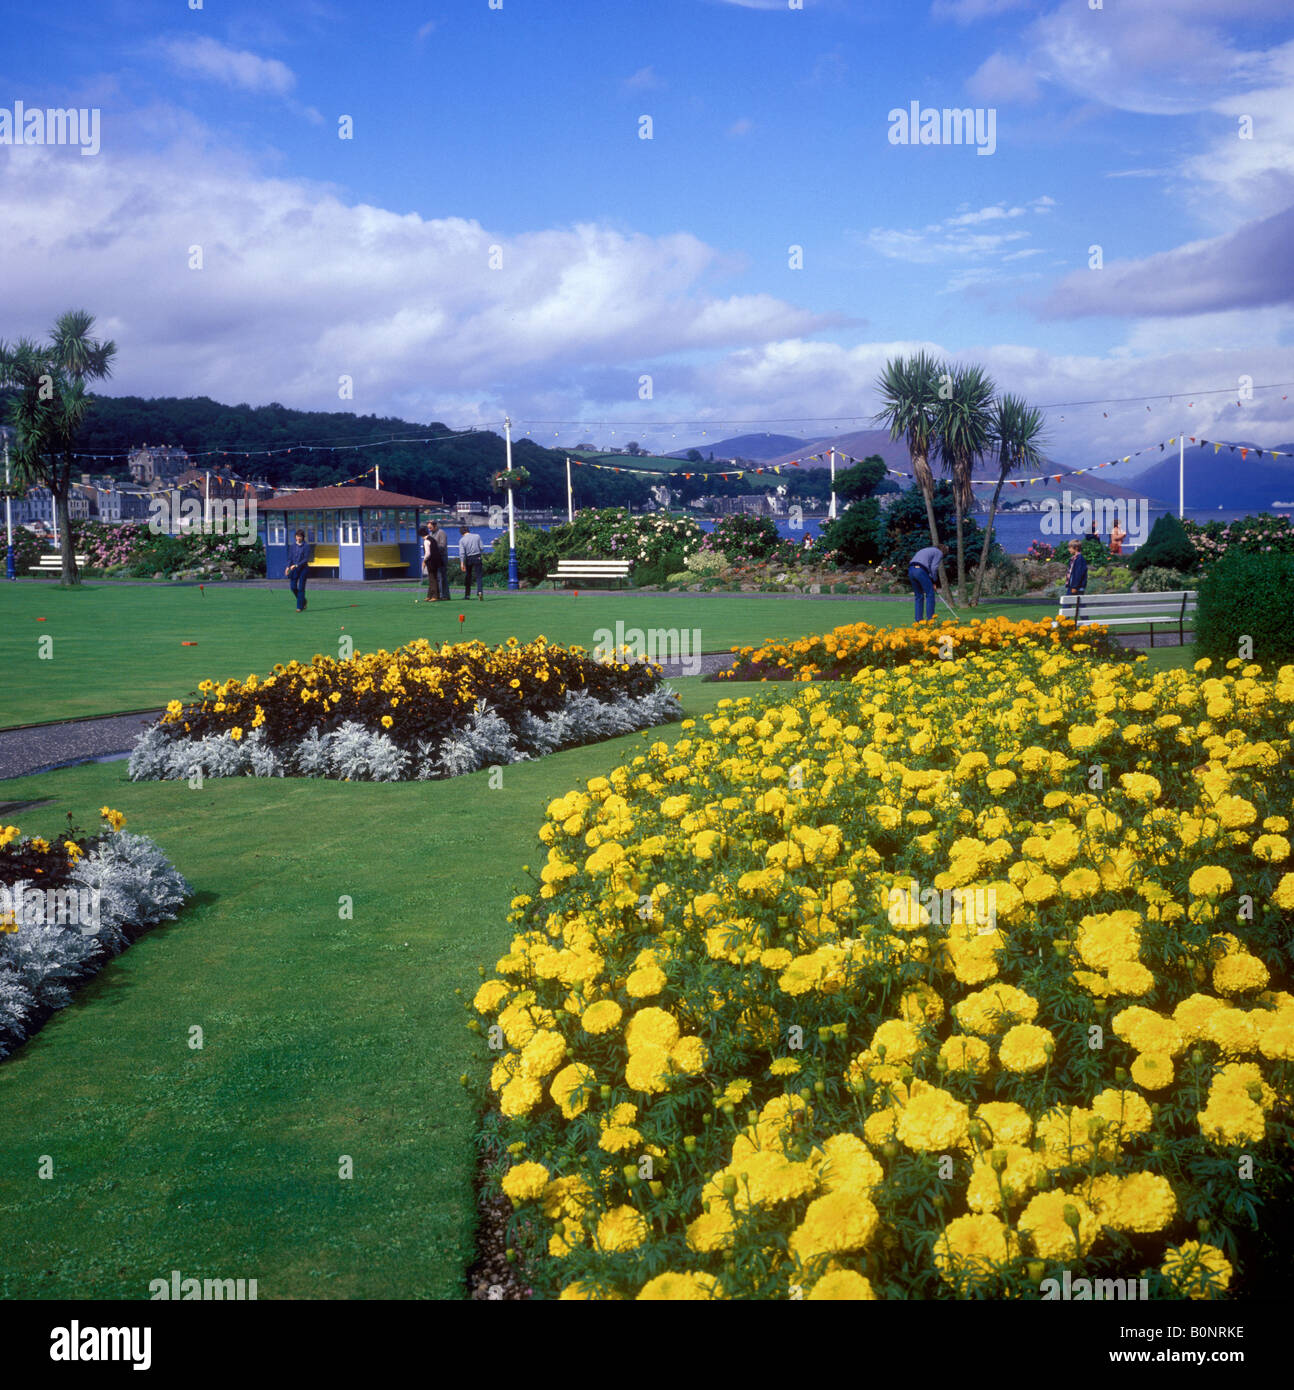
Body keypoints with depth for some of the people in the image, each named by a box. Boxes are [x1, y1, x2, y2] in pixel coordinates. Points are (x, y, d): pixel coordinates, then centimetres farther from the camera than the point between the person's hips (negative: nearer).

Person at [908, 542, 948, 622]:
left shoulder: (927, 550, 34)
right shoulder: (939, 553, 10)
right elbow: (933, 568, -4)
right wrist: (934, 582, 7)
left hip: (911, 570, 7)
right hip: (921, 570, -7)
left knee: (919, 596, 14)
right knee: (930, 594, 2)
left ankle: (919, 619, 10)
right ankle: (930, 618, -1)